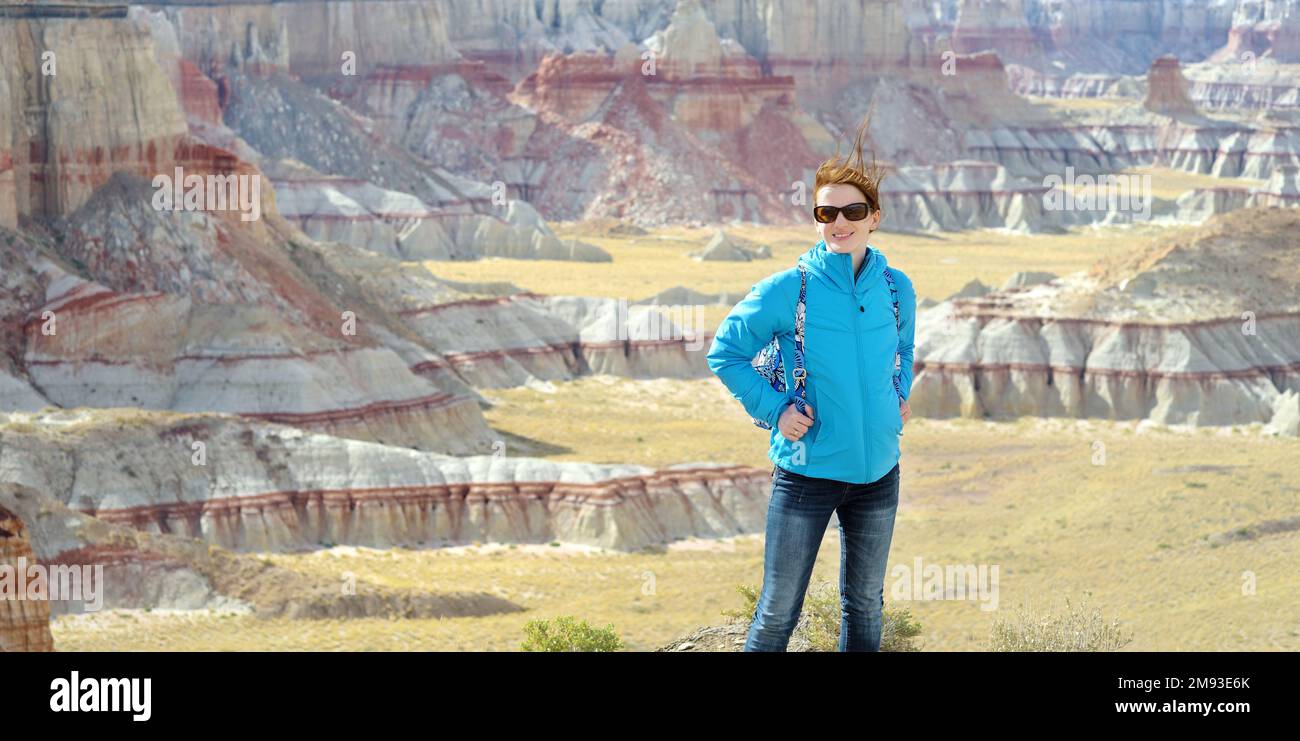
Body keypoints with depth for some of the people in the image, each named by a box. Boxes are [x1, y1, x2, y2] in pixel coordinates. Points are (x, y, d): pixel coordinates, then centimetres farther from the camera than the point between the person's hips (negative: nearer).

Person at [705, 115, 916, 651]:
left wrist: (900, 396, 8)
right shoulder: (787, 290, -12)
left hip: (878, 470, 4)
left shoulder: (896, 288, 0)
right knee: (776, 615, 0)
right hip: (807, 470, -4)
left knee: (866, 607, 16)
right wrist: (773, 408, -9)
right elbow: (724, 353, -2)